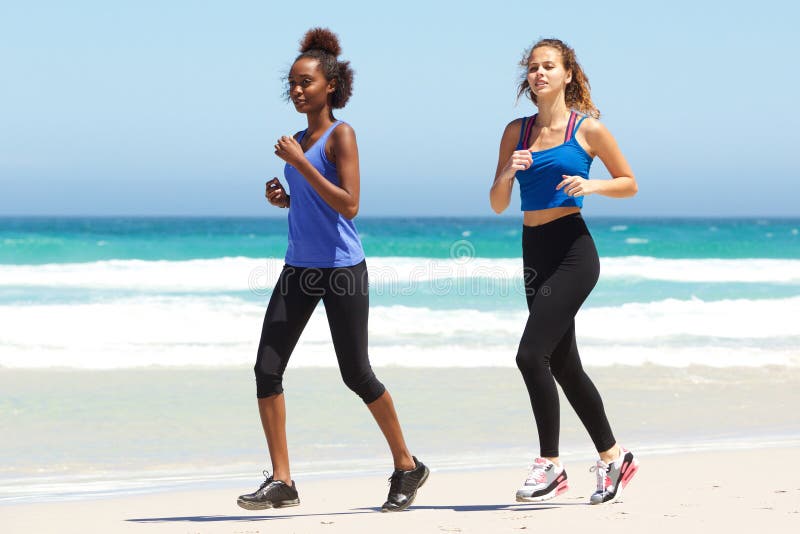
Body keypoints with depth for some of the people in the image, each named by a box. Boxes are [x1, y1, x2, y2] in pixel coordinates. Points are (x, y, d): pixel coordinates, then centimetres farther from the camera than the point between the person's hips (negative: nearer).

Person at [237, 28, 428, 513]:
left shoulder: (340, 135, -10)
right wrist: (284, 199, 4)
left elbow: (348, 205, -19)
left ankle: (407, 467, 19)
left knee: (357, 375, 1)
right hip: (300, 269, 7)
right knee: (267, 369, -3)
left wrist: (299, 163, -20)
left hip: (342, 269, -7)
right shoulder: (300, 140, 13)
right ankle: (281, 481, 1)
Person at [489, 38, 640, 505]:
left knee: (531, 355, -17)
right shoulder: (517, 132, 11)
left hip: (572, 251, -7)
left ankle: (550, 464, -8)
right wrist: (508, 173, -9)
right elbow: (498, 205, 11)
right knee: (564, 364, 12)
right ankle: (614, 457, 25)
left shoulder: (587, 128, -2)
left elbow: (629, 183, 4)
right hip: (535, 251, 7)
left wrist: (589, 185, -14)